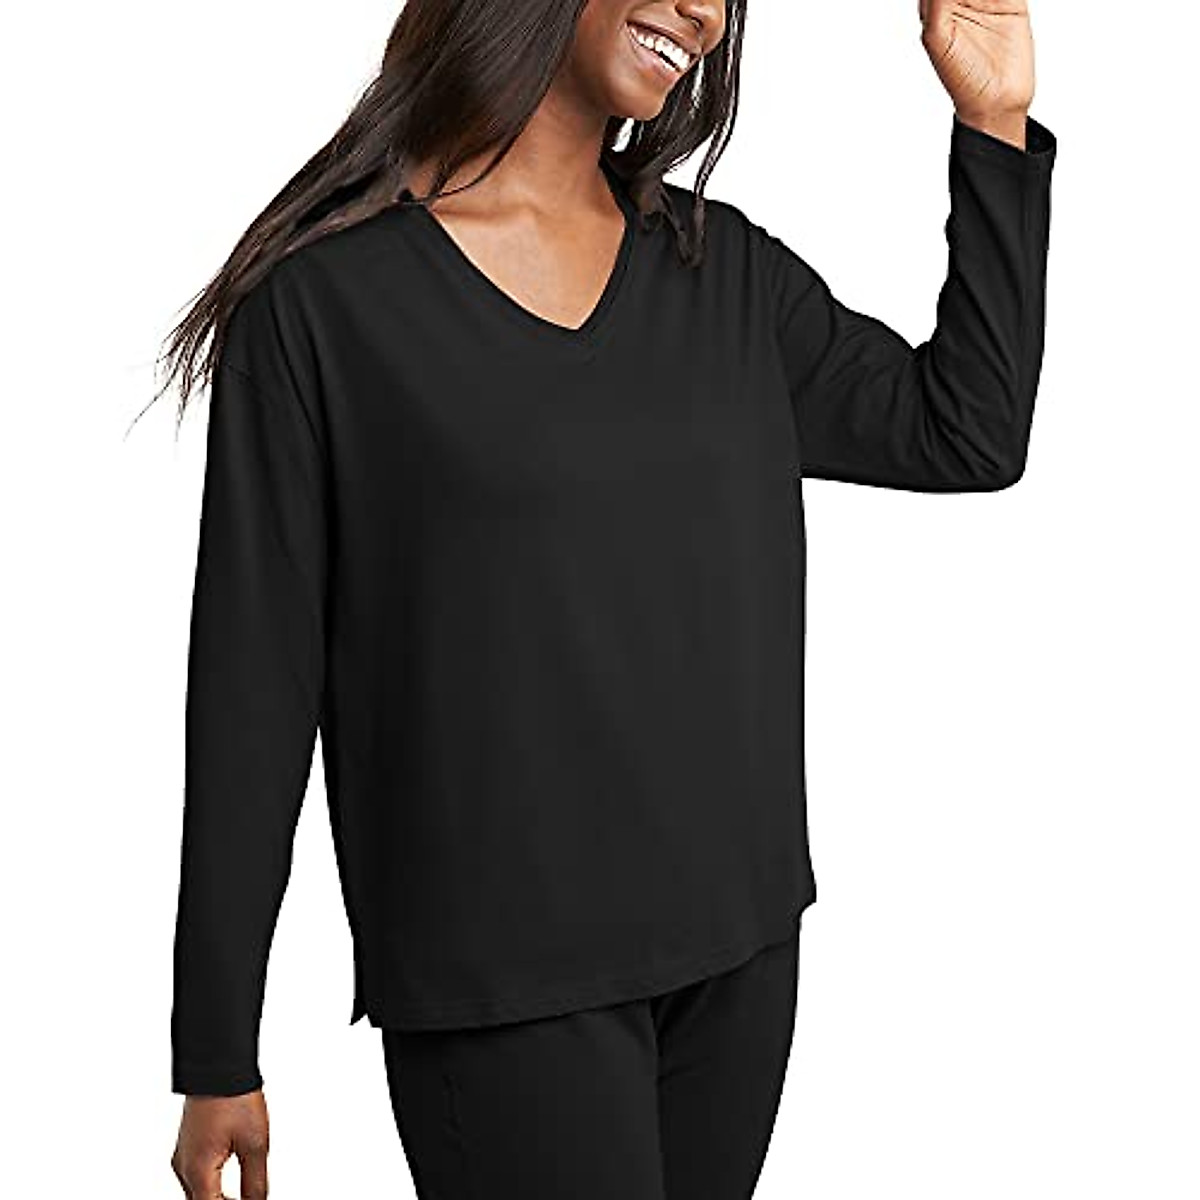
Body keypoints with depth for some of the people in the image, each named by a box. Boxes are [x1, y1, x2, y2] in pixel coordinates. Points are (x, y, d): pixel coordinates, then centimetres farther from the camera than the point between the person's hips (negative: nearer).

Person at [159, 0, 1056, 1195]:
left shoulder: (726, 271, 8)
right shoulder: (323, 294, -7)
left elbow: (967, 434, 12)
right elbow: (254, 683, -6)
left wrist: (995, 120, 6)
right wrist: (216, 1054, -3)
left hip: (736, 940, 5)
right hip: (503, 978, -5)